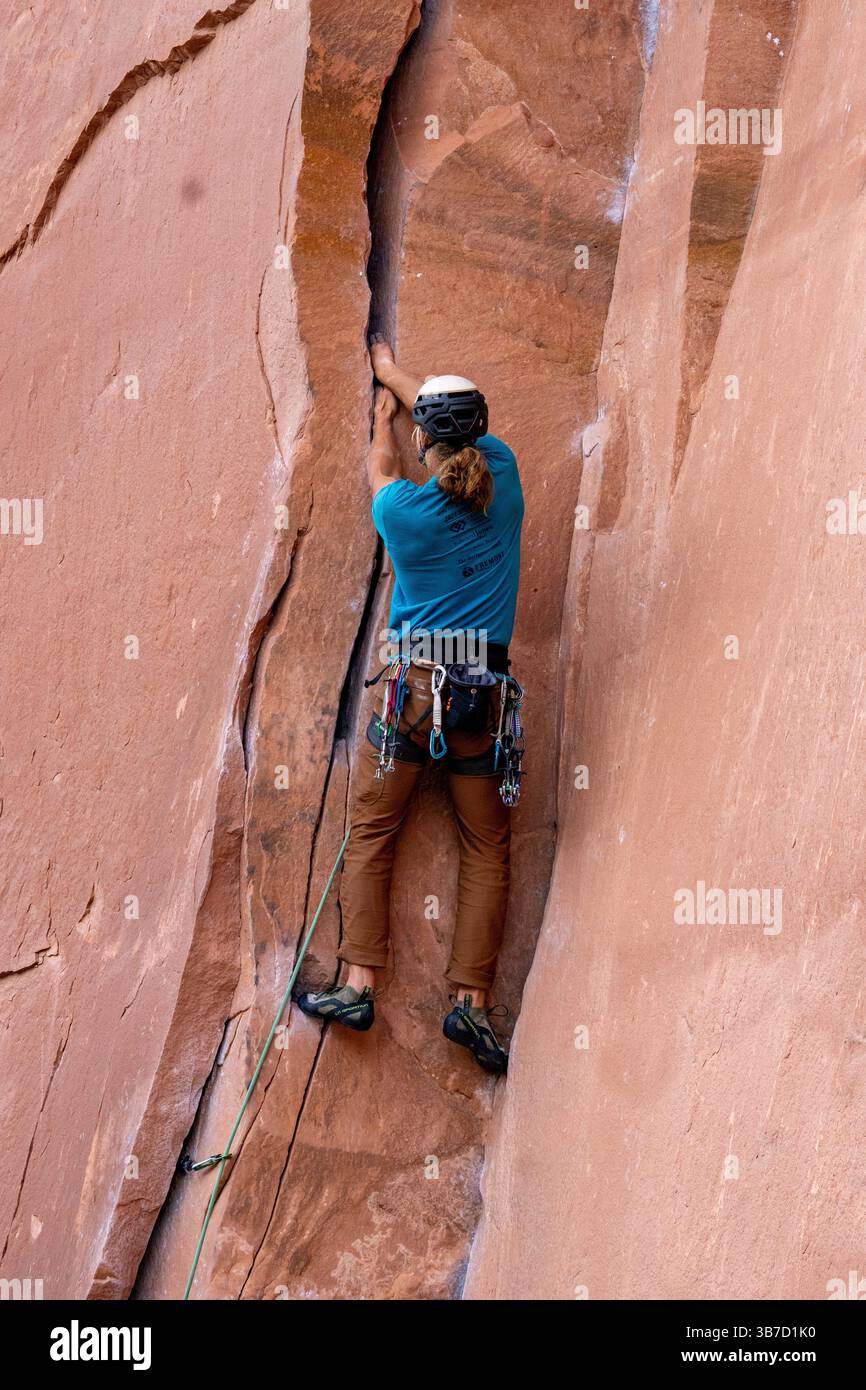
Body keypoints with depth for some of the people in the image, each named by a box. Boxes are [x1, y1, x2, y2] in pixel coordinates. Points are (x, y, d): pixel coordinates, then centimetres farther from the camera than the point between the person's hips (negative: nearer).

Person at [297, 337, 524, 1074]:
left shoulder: (403, 509, -6)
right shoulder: (502, 480, -1)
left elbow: (383, 466, 20)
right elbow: (457, 416, 19)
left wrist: (384, 416, 40)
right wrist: (394, 372, 35)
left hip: (415, 682, -2)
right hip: (484, 690, 2)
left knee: (372, 833, 8)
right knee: (487, 849, 8)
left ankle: (359, 985, 2)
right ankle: (472, 1000, 2)